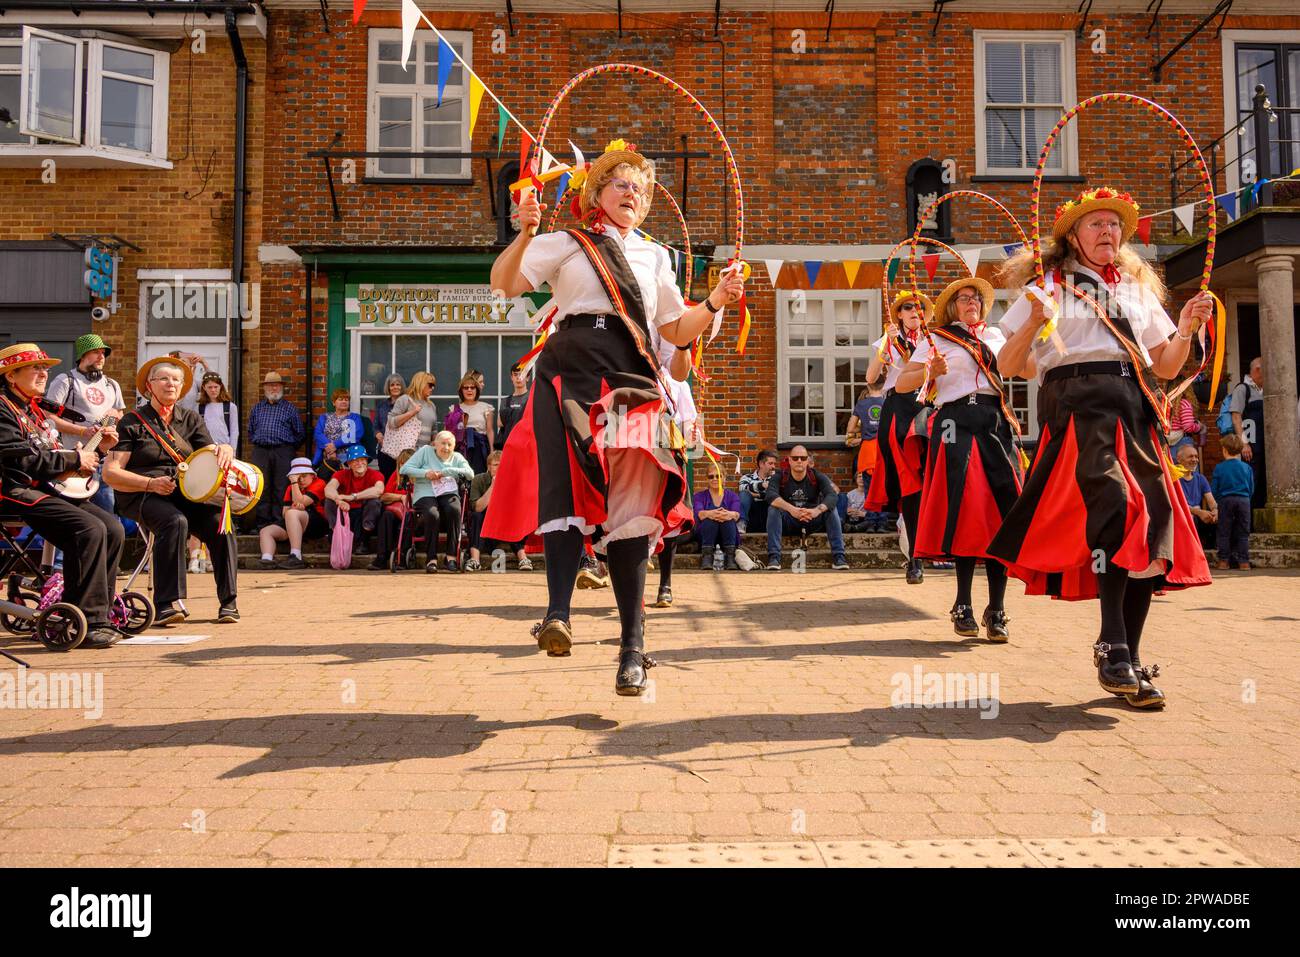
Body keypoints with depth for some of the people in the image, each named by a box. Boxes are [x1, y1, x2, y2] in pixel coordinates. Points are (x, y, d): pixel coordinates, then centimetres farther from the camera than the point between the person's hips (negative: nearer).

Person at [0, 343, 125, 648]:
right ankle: (84, 622, -23)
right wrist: (75, 459, -13)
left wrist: (95, 448, 9)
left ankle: (97, 615, -3)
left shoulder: (38, 412, 23)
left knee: (113, 528, -8)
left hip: (50, 489, 9)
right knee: (89, 529, -28)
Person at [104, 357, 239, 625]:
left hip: (186, 493, 3)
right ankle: (167, 604, -34)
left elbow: (210, 456, 7)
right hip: (142, 496, -3)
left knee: (220, 522, -26)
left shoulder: (190, 419, 19)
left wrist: (224, 450, -18)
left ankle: (228, 602, -18)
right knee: (175, 522, -36)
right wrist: (151, 484, -16)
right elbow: (110, 472, -1)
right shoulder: (132, 422, 7)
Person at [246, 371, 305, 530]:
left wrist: (289, 449, 6)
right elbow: (250, 430, 25)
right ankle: (263, 519, 5)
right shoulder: (257, 408, 17)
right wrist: (257, 444, 15)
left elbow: (300, 433, 9)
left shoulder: (290, 408, 8)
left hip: (283, 453, -2)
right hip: (260, 452, 3)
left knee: (281, 488, -4)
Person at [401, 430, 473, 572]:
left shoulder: (457, 457, 17)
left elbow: (470, 474, -2)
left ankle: (452, 556, -27)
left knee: (454, 509, -33)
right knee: (433, 515, -35)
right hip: (426, 495, -2)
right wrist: (425, 473, -11)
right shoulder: (426, 451, 12)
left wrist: (446, 471, -10)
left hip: (448, 494, 2)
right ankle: (431, 558, -25)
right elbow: (405, 469, 4)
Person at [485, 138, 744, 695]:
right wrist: (524, 233, -15)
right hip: (570, 376, -2)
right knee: (567, 486, -21)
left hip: (631, 383, 2)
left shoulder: (654, 257, 24)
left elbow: (678, 331, 23)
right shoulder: (565, 243, 15)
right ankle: (558, 612, -23)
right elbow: (504, 284, 1)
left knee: (628, 508, -5)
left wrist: (716, 301, 7)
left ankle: (632, 643, -1)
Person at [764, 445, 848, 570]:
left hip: (811, 522, 1)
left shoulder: (818, 477, -5)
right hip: (788, 523, -1)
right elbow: (771, 495, -27)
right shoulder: (780, 477, -7)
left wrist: (818, 510, -44)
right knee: (773, 509, -29)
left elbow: (832, 496, -22)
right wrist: (791, 509, -45)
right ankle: (774, 557, -33)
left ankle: (838, 556, -24)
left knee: (831, 509, -23)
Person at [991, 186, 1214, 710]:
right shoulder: (1049, 285, 10)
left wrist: (1186, 328, 5)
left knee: (1154, 521, -3)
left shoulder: (1139, 289, 25)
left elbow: (1165, 366, 22)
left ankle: (1127, 658, 7)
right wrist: (1032, 323, -14)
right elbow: (1008, 365, 3)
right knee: (1115, 507, -25)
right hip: (1078, 404, -5)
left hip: (1137, 410, 5)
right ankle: (1112, 650, -20)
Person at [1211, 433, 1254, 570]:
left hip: (1225, 501, -2)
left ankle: (1224, 560, 6)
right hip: (1244, 500, 2)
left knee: (1224, 532, 6)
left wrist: (1218, 501, 16)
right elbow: (1251, 489, 9)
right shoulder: (1247, 468, 4)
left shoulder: (1219, 468, -3)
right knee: (1243, 533, 6)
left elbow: (1214, 490, 0)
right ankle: (1244, 561, 6)